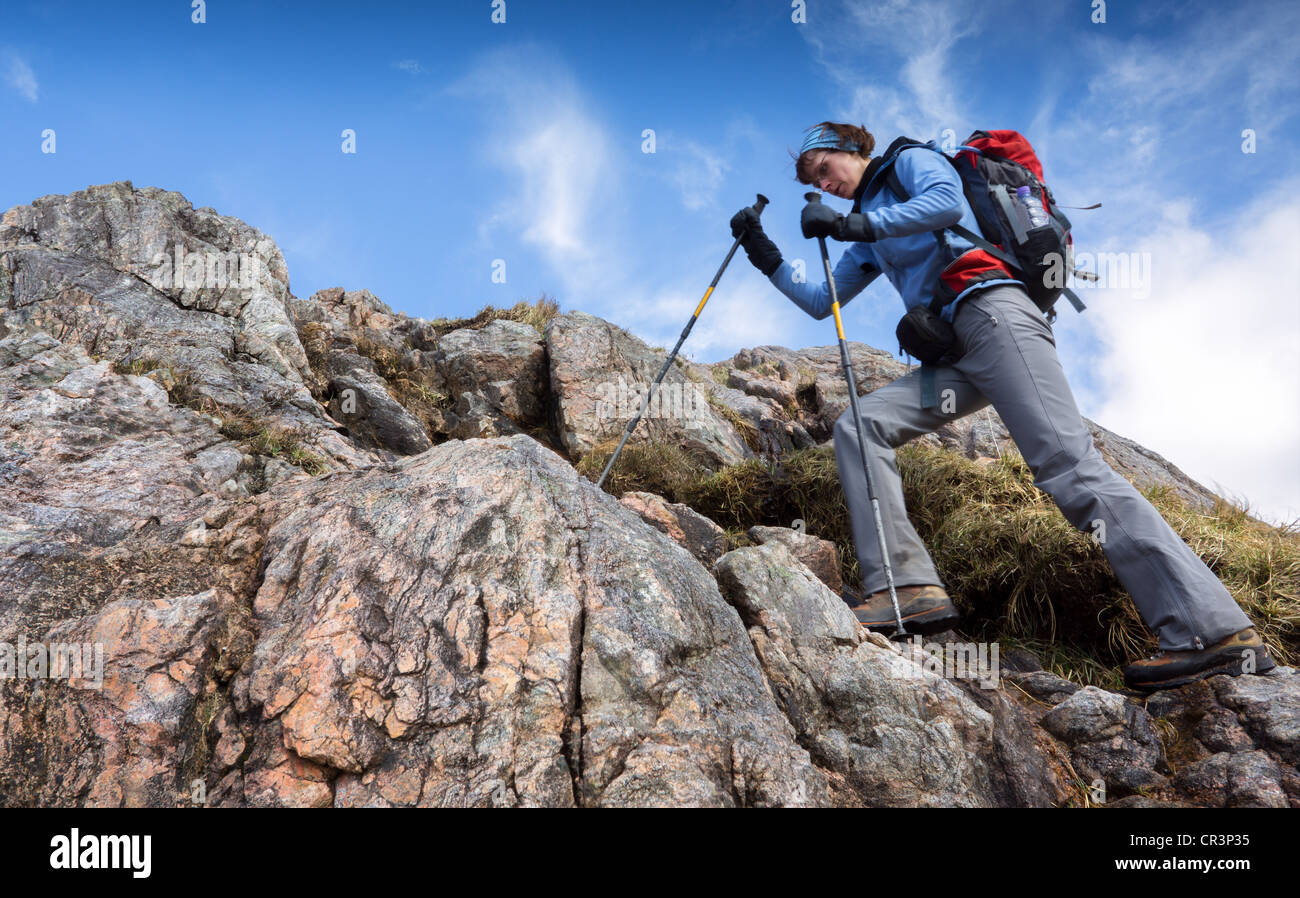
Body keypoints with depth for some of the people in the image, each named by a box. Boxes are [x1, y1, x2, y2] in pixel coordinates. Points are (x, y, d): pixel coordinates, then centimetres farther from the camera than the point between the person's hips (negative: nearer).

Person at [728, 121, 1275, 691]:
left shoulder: (909, 160, 13)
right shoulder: (869, 243, 34)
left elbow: (946, 200, -9)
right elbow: (820, 303, 35)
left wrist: (858, 224, -11)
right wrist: (769, 260, 23)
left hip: (993, 315, -8)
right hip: (956, 352, 9)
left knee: (1067, 464, -22)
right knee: (859, 424, -8)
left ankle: (1218, 630, -28)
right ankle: (909, 589, -22)